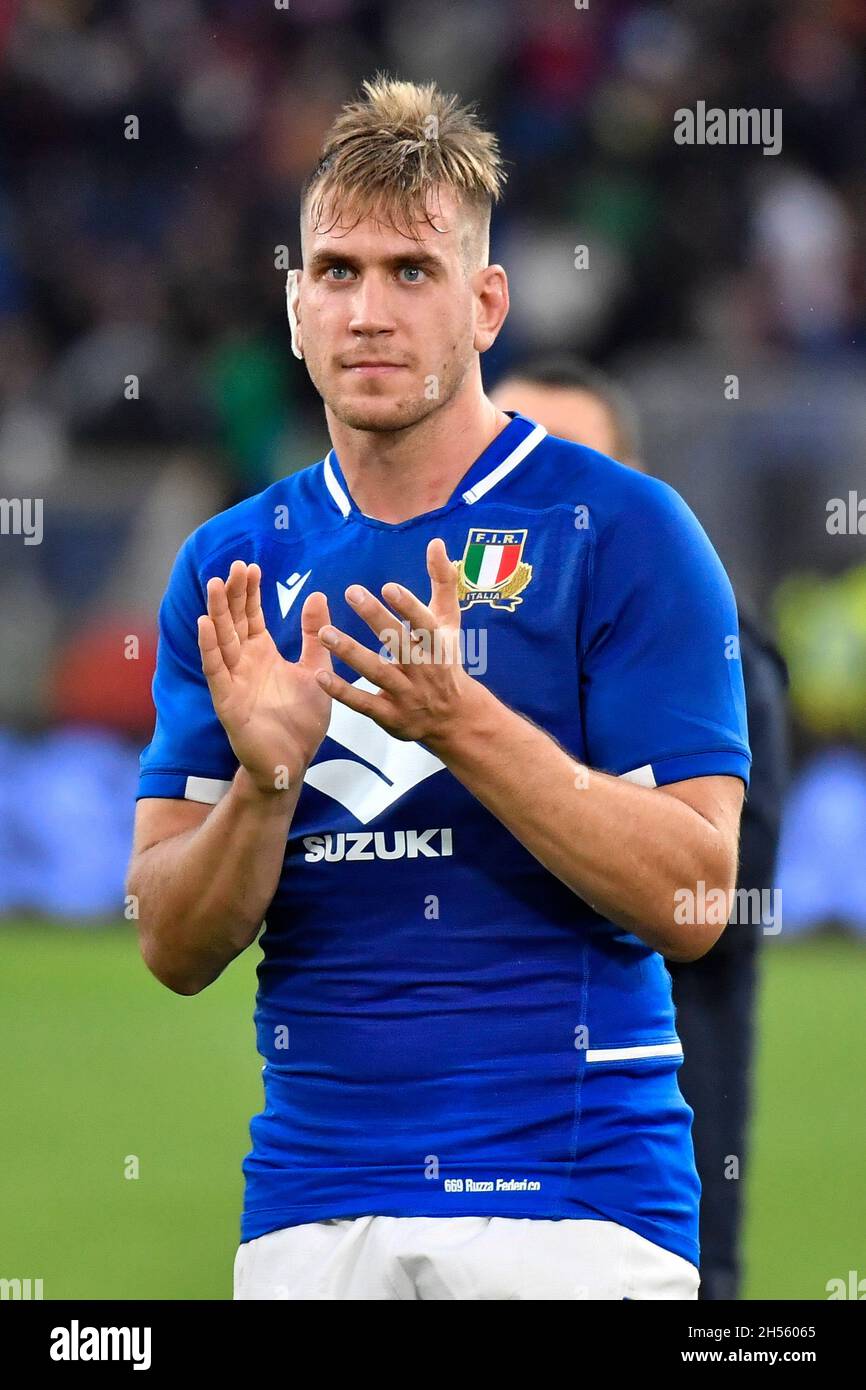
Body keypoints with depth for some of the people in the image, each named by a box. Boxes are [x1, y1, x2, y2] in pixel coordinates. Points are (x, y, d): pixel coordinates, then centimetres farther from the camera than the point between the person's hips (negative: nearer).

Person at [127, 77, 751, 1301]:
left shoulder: (623, 530, -3)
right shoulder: (229, 566, 10)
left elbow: (690, 903, -8)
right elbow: (176, 949, 6)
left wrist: (465, 722, -18)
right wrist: (263, 777, -13)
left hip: (571, 1198, -3)